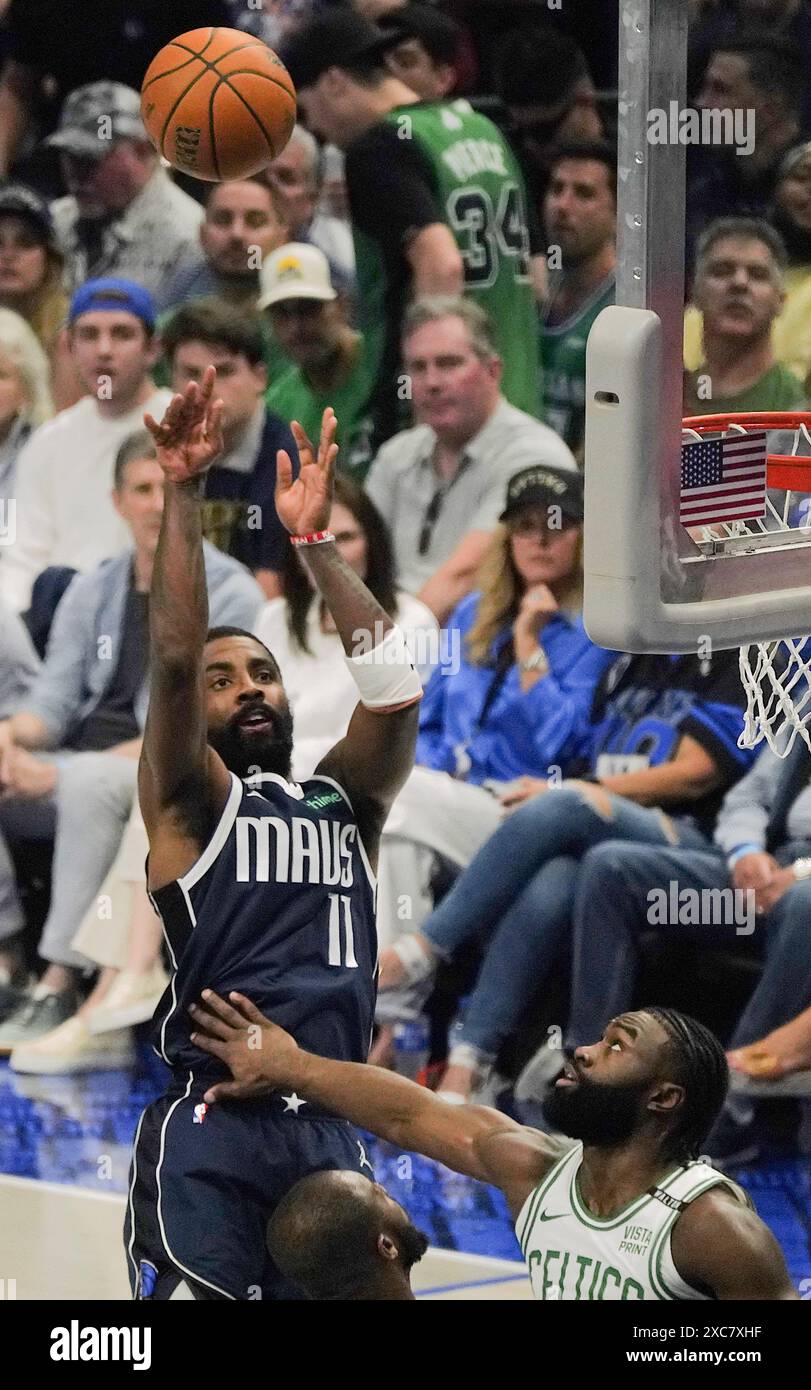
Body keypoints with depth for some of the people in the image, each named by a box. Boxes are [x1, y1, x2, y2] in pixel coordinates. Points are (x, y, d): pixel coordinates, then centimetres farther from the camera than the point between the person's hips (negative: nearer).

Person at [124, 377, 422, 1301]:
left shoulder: (343, 801, 18)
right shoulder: (191, 801, 6)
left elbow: (394, 681, 6)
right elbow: (171, 660, -8)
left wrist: (313, 540, 4)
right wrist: (183, 495, -12)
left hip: (332, 1132, 5)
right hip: (210, 1132, -5)